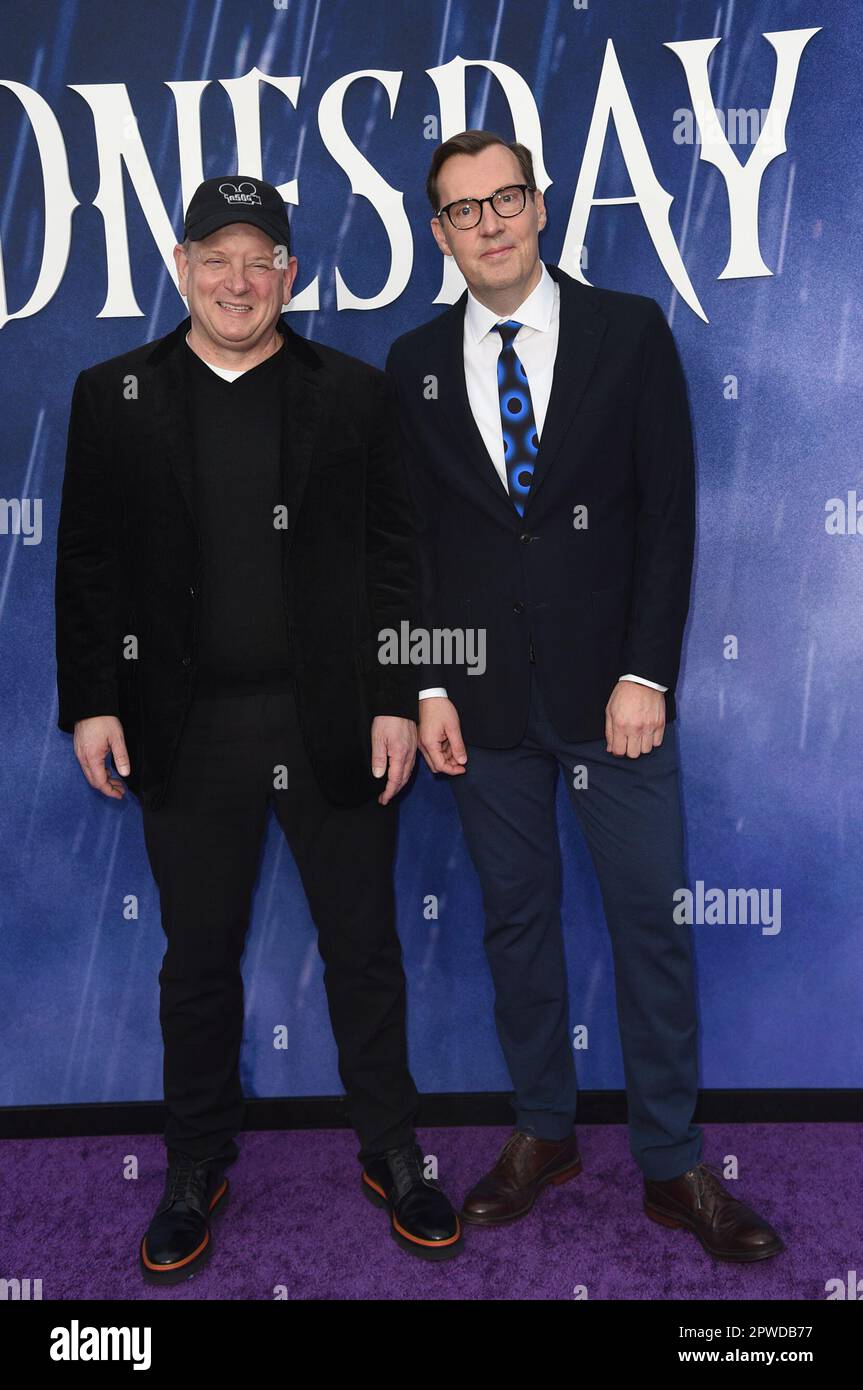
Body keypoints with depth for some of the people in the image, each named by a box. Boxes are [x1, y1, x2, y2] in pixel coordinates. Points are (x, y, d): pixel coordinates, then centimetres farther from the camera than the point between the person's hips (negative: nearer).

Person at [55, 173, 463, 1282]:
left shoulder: (354, 393, 5)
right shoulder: (114, 394, 7)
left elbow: (393, 556, 2)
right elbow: (87, 560, 6)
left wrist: (396, 700, -4)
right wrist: (91, 701, -1)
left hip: (333, 723, 0)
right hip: (189, 732, 1)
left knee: (364, 952, 10)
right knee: (198, 962, 13)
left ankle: (391, 1156, 30)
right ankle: (196, 1171, 31)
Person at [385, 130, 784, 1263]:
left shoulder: (630, 330, 2)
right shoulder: (416, 363, 8)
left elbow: (669, 510, -2)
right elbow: (412, 538, 8)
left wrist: (645, 674, -9)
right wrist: (428, 686, 0)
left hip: (611, 686, -1)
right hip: (484, 692, 2)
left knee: (651, 920, 2)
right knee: (516, 916, 11)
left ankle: (673, 1165, 18)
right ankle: (543, 1131, 28)